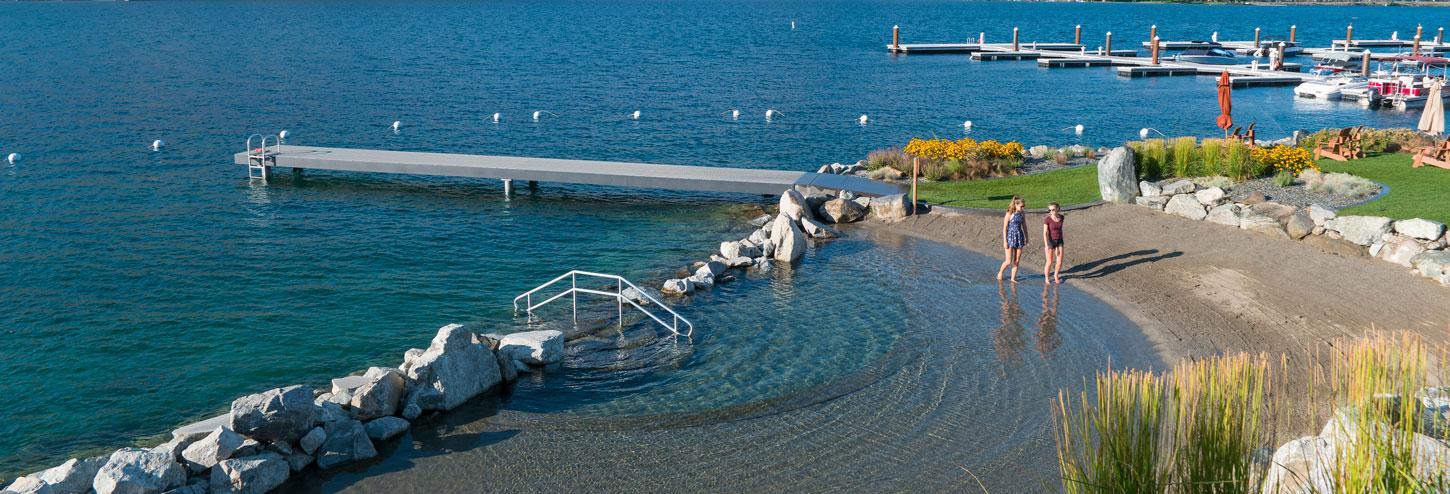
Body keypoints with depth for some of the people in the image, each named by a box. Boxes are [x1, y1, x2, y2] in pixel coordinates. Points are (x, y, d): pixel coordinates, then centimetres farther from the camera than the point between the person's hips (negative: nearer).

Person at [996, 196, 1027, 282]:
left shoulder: (1022, 214, 4)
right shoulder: (1009, 214, -11)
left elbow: (1024, 226, 15)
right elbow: (1004, 228, -10)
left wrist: (1027, 238, 16)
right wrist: (1005, 242, -14)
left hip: (1019, 237, 5)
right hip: (1010, 237, -5)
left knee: (1016, 261, 5)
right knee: (1008, 261, -5)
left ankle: (1013, 278, 14)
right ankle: (1000, 272, 20)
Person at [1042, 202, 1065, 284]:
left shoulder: (1061, 217, -2)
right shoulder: (1047, 219, -16)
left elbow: (1060, 229, 11)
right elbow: (1045, 233, -17)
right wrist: (1046, 246, -22)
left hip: (1059, 241, 4)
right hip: (1050, 242, -4)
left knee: (1059, 262, 2)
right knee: (1049, 262, 1)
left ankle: (1056, 275, 28)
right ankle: (1046, 278, 23)